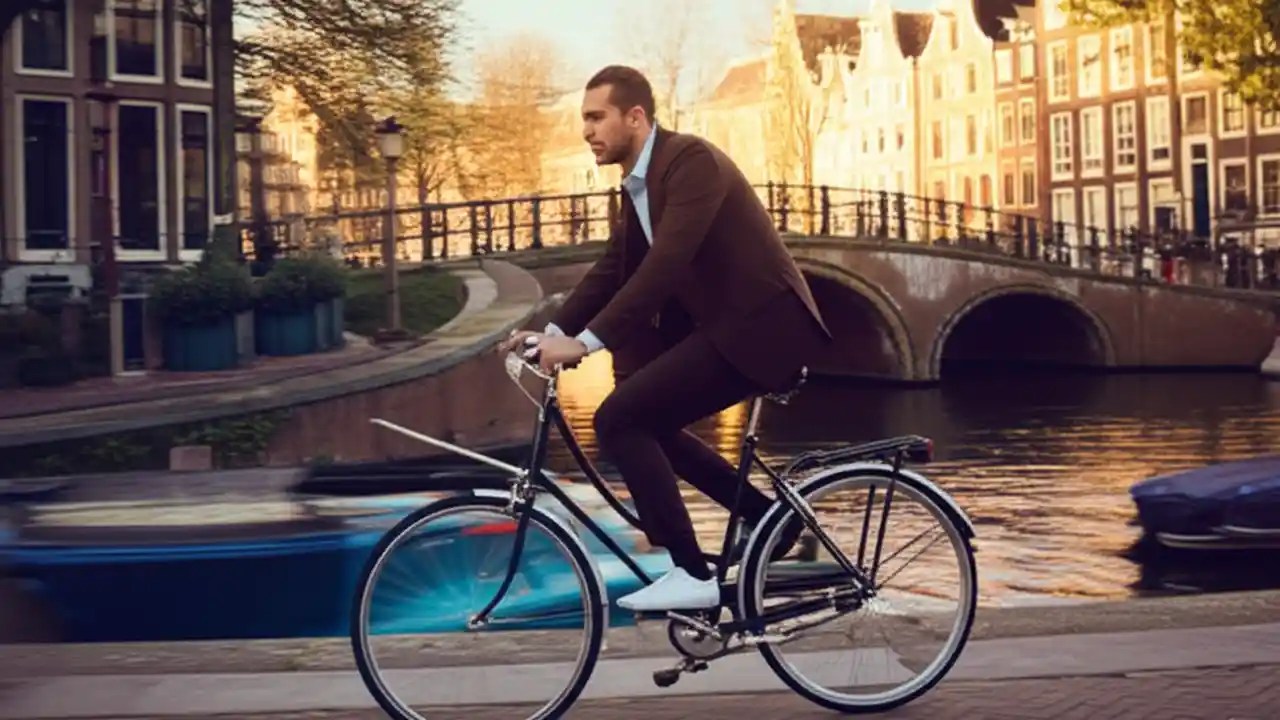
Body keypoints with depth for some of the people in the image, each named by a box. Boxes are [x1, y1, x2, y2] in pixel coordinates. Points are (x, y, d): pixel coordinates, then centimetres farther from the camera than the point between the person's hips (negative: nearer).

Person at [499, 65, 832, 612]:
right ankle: (768, 515, 24)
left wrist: (586, 342, -30)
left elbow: (665, 264, -27)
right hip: (723, 322, 10)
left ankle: (691, 573, -10)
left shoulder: (691, 160, -17)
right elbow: (611, 269, 15)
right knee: (647, 423, 19)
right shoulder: (639, 184, 13)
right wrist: (553, 332, 2)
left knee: (619, 418, -15)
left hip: (758, 323, -10)